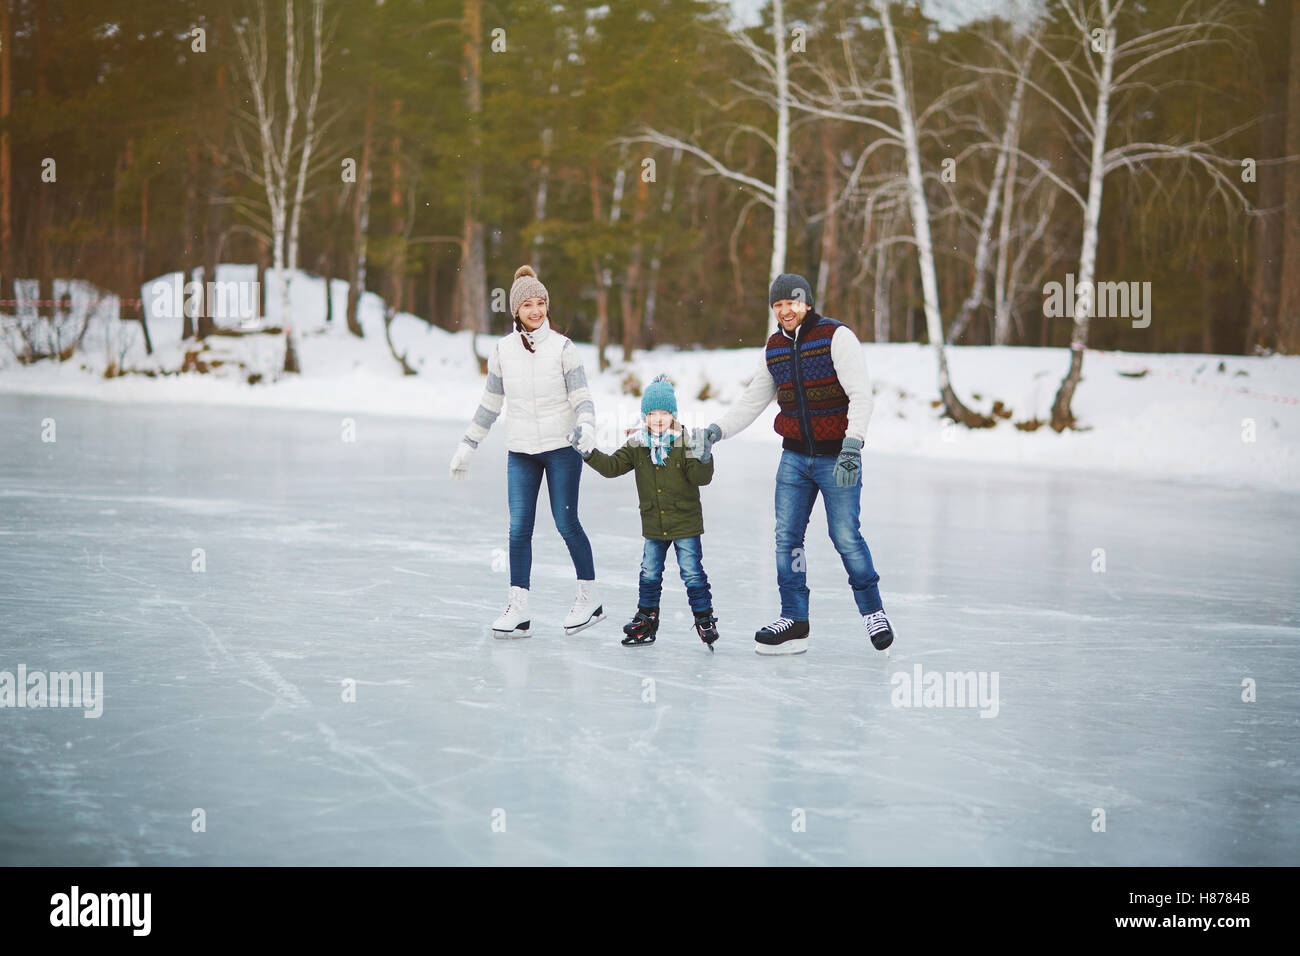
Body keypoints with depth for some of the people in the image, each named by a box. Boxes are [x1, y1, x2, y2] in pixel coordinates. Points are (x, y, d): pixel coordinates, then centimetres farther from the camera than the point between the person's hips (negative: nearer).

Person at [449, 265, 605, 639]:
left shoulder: (562, 348, -4)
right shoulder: (503, 350, 4)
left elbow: (581, 396, -4)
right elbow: (489, 404, 13)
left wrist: (586, 426, -24)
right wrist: (467, 446, 14)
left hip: (562, 448, -3)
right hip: (520, 453, 3)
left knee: (567, 524, 0)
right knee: (519, 529, -3)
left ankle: (589, 598, 16)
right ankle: (518, 609, 0)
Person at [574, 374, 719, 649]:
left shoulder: (686, 443, -11)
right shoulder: (638, 446, 0)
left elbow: (701, 477, -15)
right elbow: (612, 466, 1)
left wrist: (702, 456, -34)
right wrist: (588, 453, -10)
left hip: (686, 523, -4)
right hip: (653, 525, 4)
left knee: (692, 573, -1)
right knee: (649, 574, 12)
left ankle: (705, 619, 12)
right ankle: (646, 619, 26)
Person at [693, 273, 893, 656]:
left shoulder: (837, 337, -11)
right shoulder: (774, 348, 9)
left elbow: (860, 394, -16)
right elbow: (752, 401, 16)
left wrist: (852, 444, -25)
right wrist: (716, 430, 4)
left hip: (837, 456, -6)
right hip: (795, 456, 6)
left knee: (845, 536, -6)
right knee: (787, 537, 0)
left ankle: (872, 609, 14)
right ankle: (794, 621, 7)